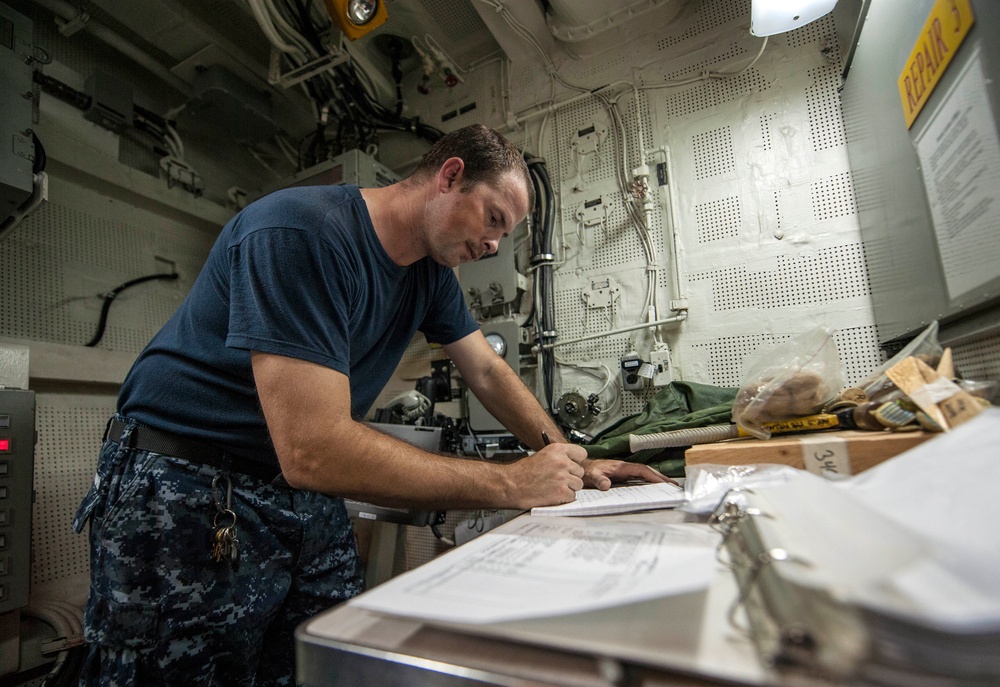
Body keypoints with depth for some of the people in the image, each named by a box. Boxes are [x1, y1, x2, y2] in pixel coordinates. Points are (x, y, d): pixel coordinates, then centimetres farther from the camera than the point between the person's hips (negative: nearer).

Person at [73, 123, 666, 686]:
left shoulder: (431, 268, 1)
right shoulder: (302, 232, -26)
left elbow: (489, 371, 9)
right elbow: (313, 450, -32)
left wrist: (570, 462, 0)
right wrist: (512, 485, -26)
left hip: (309, 497, 7)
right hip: (188, 494, -6)